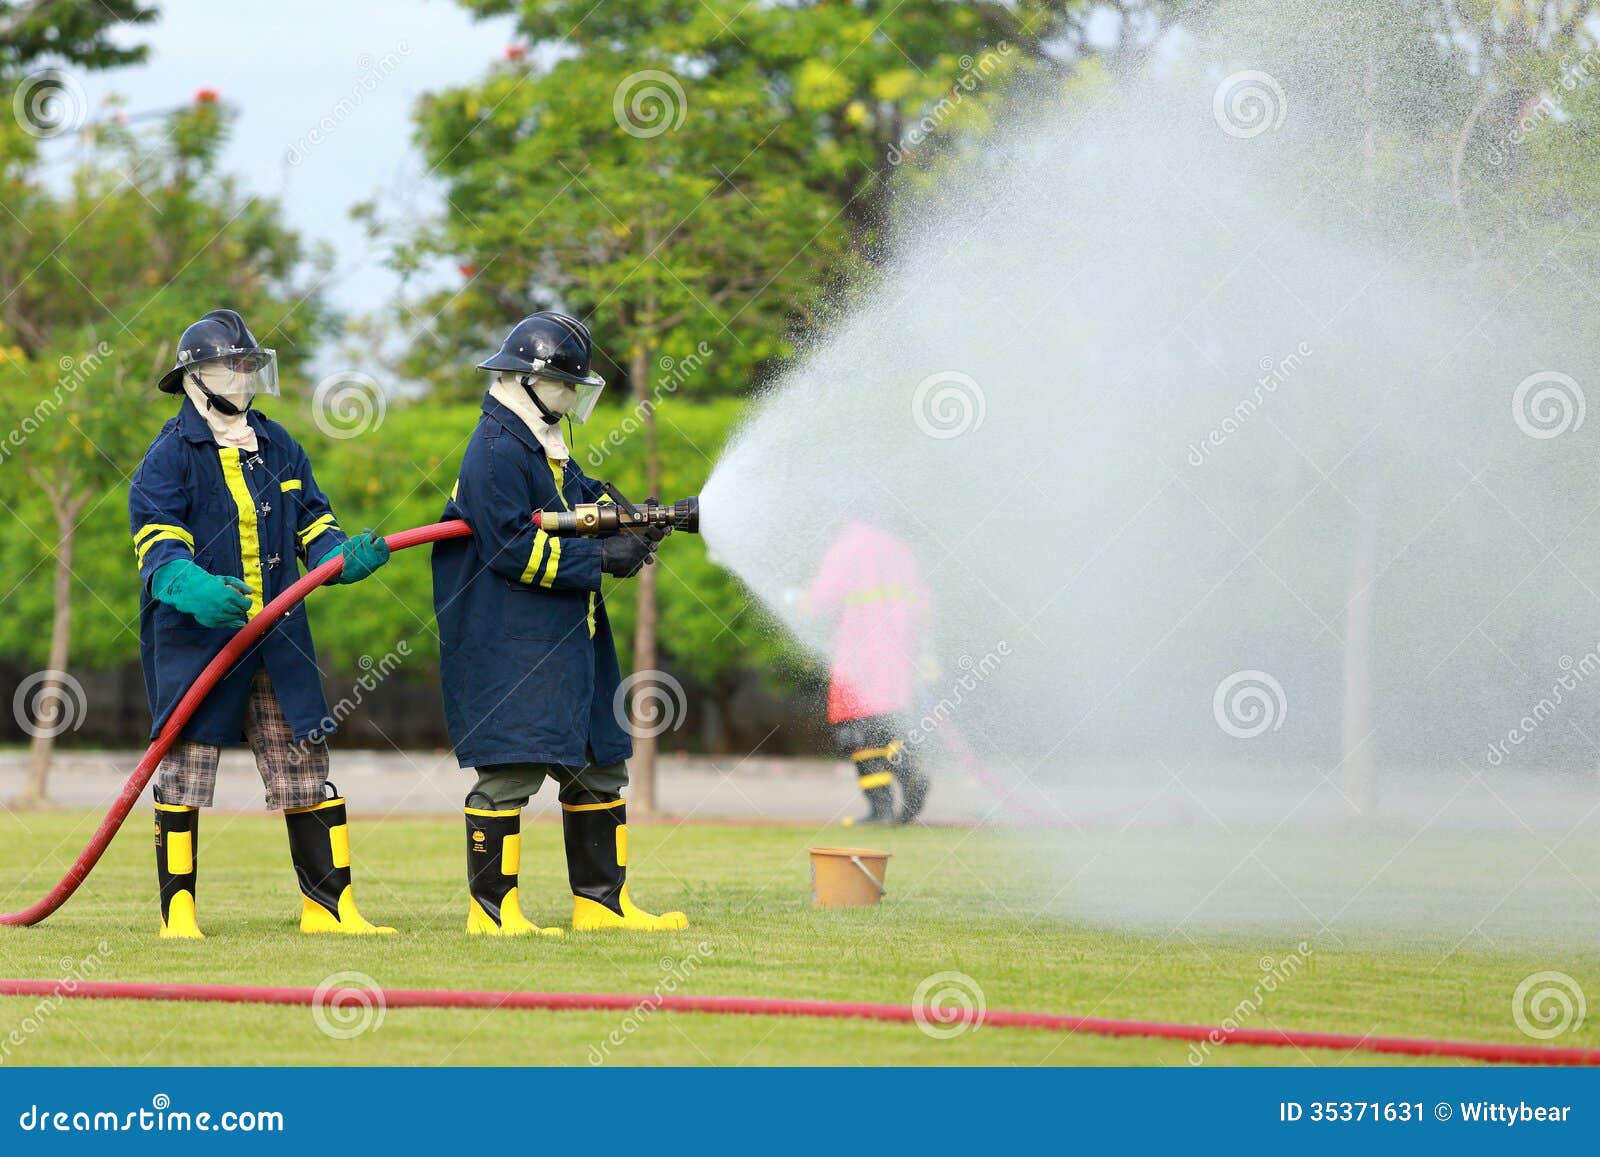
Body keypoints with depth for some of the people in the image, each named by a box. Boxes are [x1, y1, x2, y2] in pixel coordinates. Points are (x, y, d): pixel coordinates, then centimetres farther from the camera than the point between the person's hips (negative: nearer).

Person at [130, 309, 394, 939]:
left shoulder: (279, 448, 15)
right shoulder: (170, 454, -4)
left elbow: (313, 527, 18)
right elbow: (158, 550, -13)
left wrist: (347, 556, -5)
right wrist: (196, 590, -33)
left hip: (278, 642, 5)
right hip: (194, 638, -5)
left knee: (307, 769, 5)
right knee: (185, 769, -3)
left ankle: (329, 905, 11)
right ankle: (177, 911, 5)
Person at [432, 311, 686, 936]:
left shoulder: (547, 447, 18)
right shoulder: (497, 452, -15)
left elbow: (586, 500, 23)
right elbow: (514, 549, -22)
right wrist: (602, 558, -18)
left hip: (566, 649, 11)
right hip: (508, 649, -11)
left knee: (599, 767, 13)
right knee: (510, 772, -9)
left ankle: (602, 902, 19)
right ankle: (492, 908, -4)